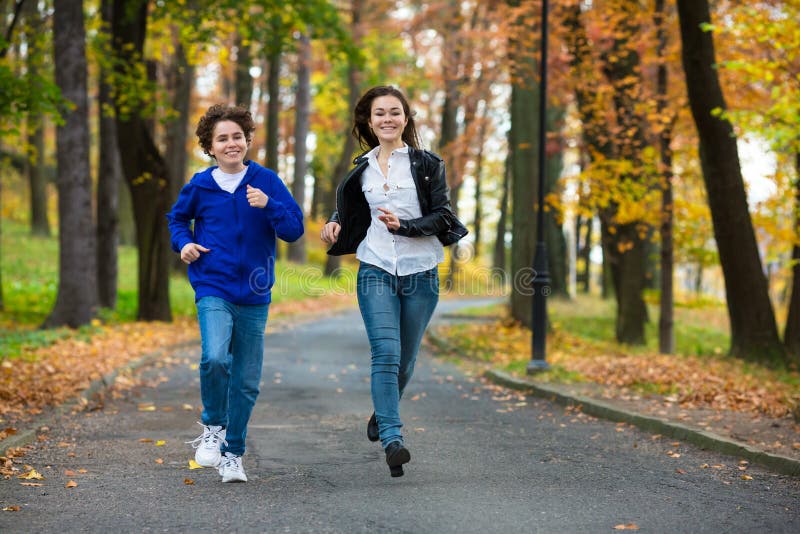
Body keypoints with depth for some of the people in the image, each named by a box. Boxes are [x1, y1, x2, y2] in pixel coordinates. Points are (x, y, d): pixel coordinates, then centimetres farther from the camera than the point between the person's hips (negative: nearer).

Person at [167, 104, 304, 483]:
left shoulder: (266, 181, 0)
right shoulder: (200, 186, 2)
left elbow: (295, 229, -3)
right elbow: (177, 218, 21)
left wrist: (268, 205, -20)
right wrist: (183, 243, 1)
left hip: (254, 296, 1)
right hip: (213, 290, -1)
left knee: (246, 381, 6)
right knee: (215, 357, -27)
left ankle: (233, 454, 23)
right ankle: (213, 426, 0)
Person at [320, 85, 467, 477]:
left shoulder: (427, 164, 3)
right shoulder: (361, 169, 12)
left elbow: (441, 216, -4)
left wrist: (403, 225, -19)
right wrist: (335, 224, 5)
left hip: (420, 273, 0)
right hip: (375, 271, 1)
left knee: (405, 359, 8)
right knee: (385, 352, -17)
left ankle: (381, 415, 36)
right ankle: (392, 438, -22)